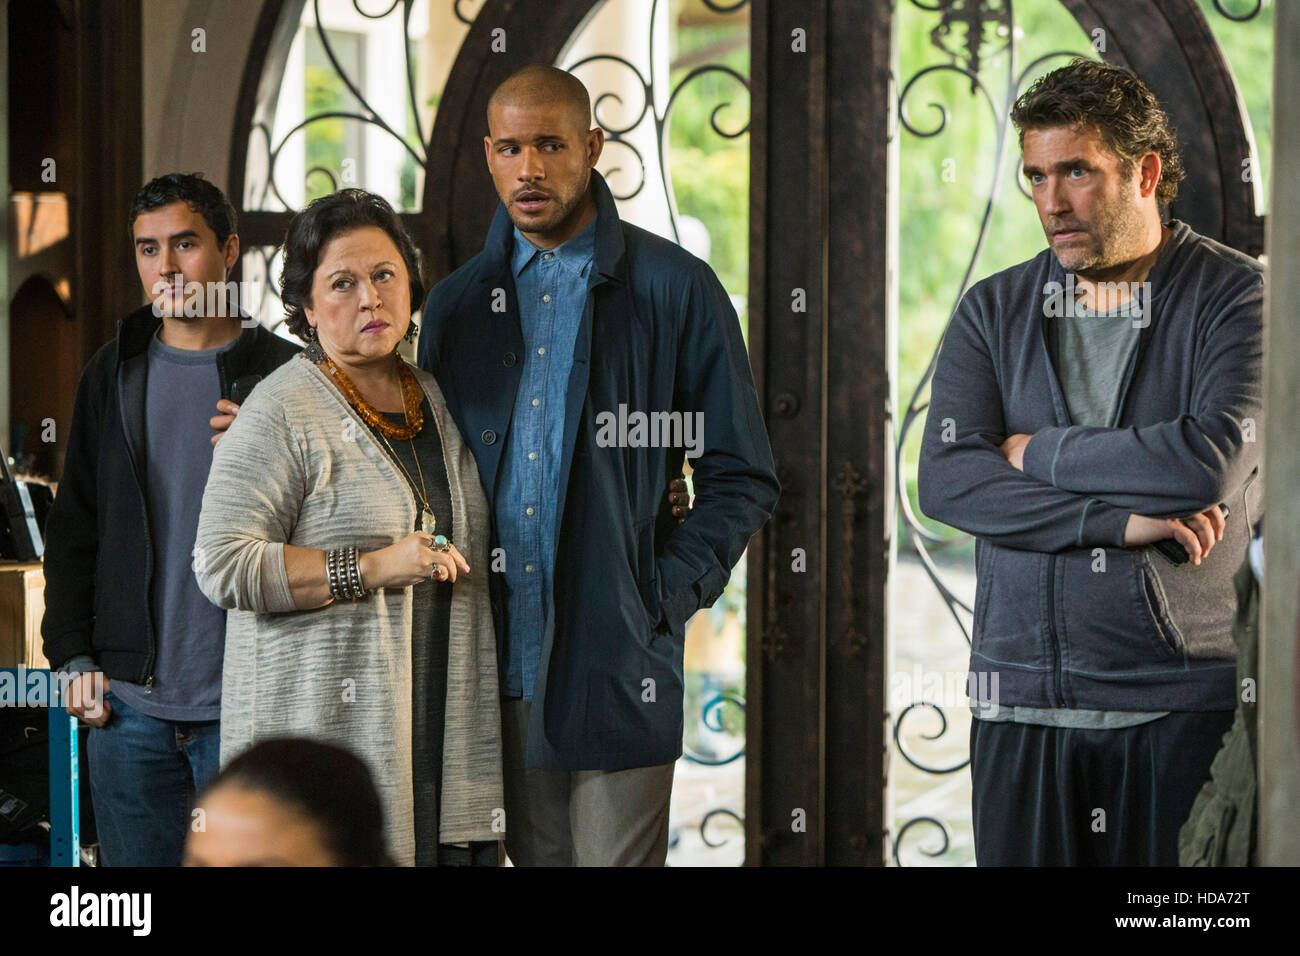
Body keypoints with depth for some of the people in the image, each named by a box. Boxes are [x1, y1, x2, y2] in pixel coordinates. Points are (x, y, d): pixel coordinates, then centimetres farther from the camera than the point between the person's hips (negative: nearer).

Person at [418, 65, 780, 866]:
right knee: (534, 855, 10)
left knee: (617, 855, -3)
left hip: (617, 666, -4)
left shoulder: (675, 289, 0)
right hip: (503, 662, 4)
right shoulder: (458, 302, 11)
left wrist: (667, 598, -8)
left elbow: (743, 479, 2)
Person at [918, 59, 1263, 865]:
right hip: (1024, 703, 3)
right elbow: (946, 481, -4)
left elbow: (1215, 464, -17)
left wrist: (1039, 453, -5)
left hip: (1183, 705, -3)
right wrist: (1119, 521, -14)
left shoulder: (1236, 297, -1)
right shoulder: (993, 312, 10)